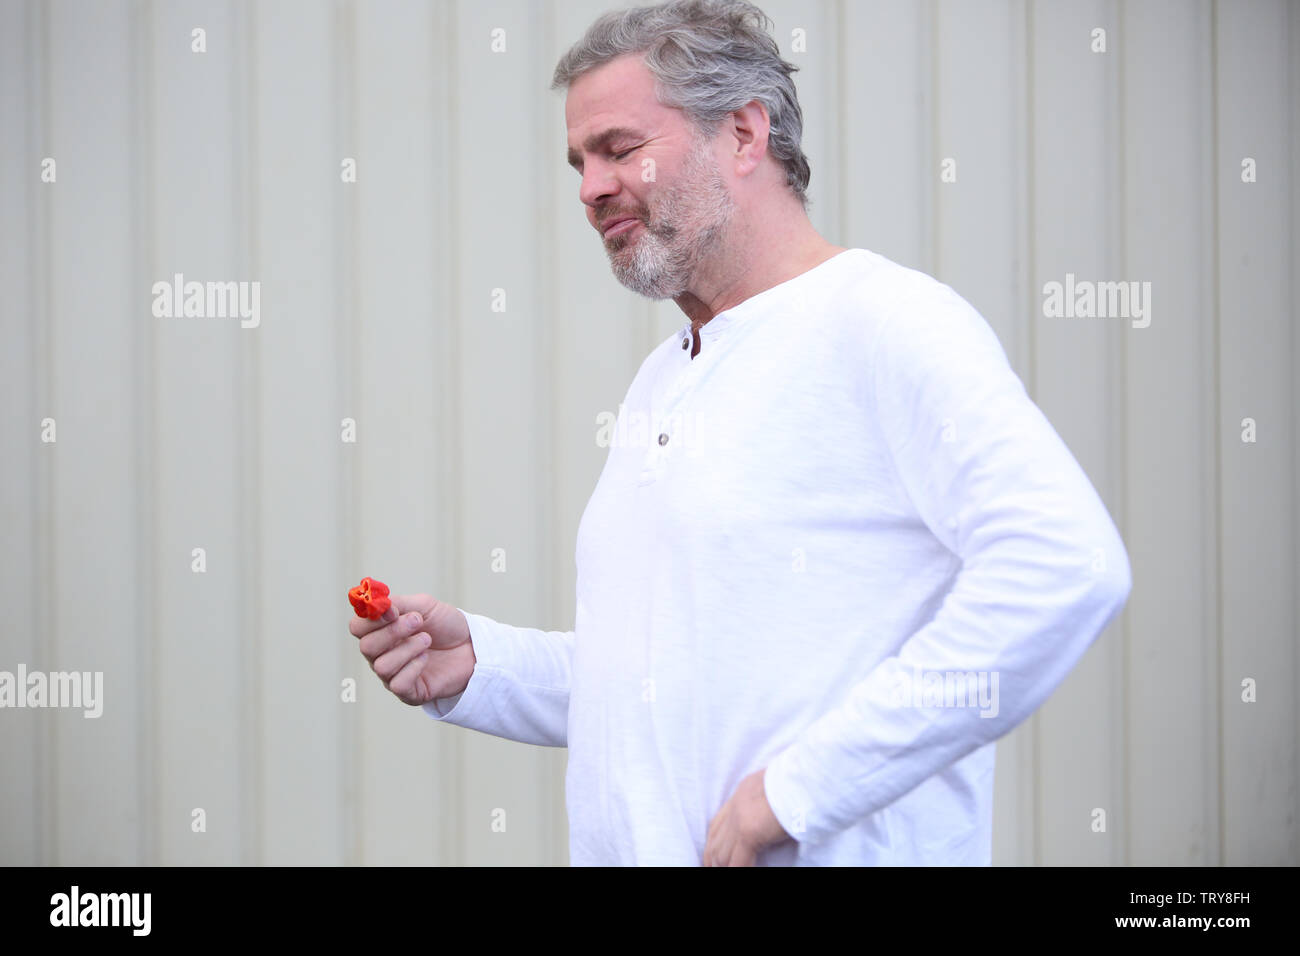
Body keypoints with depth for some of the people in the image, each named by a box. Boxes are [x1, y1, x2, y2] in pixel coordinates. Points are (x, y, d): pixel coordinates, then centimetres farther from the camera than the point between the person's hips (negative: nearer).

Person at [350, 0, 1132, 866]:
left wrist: (799, 791, -23)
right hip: (629, 850, 8)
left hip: (831, 856, -8)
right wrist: (479, 663, 3)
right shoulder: (658, 383, 16)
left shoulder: (887, 321, -11)